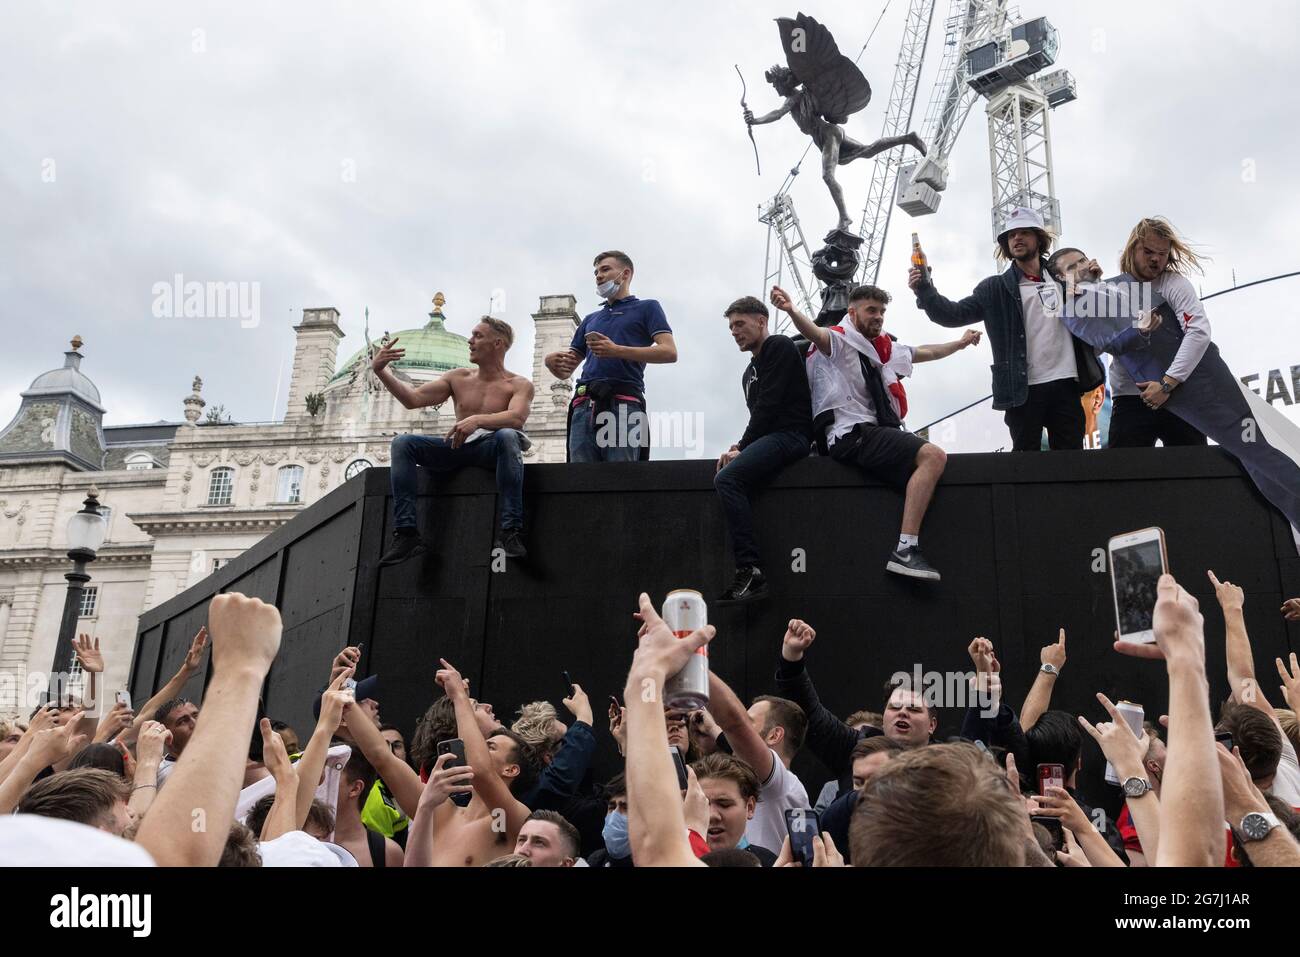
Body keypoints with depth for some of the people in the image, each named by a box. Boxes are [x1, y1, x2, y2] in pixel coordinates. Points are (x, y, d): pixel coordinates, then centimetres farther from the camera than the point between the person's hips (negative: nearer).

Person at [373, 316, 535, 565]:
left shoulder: (519, 384, 3)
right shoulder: (458, 378, 16)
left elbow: (517, 418, -19)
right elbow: (413, 399, 8)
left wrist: (477, 420, -36)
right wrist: (381, 372, -6)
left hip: (491, 450, -4)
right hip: (456, 449, 5)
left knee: (507, 436, -38)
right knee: (403, 443, -17)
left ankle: (511, 532, -43)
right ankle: (406, 533, -24)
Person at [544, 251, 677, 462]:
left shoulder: (647, 308, 16)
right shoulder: (591, 319, 32)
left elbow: (669, 352, -1)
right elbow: (565, 371, 29)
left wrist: (617, 351, -10)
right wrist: (552, 361, 4)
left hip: (623, 404, -5)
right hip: (585, 406, 5)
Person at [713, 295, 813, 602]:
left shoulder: (780, 347, -1)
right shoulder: (750, 373, 28)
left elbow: (769, 405, -11)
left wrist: (742, 448, -11)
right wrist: (739, 448, 2)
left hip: (790, 433, -9)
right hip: (769, 436, 9)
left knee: (727, 478, -25)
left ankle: (750, 571, -32)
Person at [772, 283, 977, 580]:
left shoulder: (885, 347, 24)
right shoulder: (840, 340, -1)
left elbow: (926, 353, 41)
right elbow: (815, 333, -25)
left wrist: (960, 343, 52)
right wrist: (791, 311, -45)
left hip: (875, 434, 9)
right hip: (852, 434, -9)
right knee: (933, 455, -24)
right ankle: (904, 551, -30)